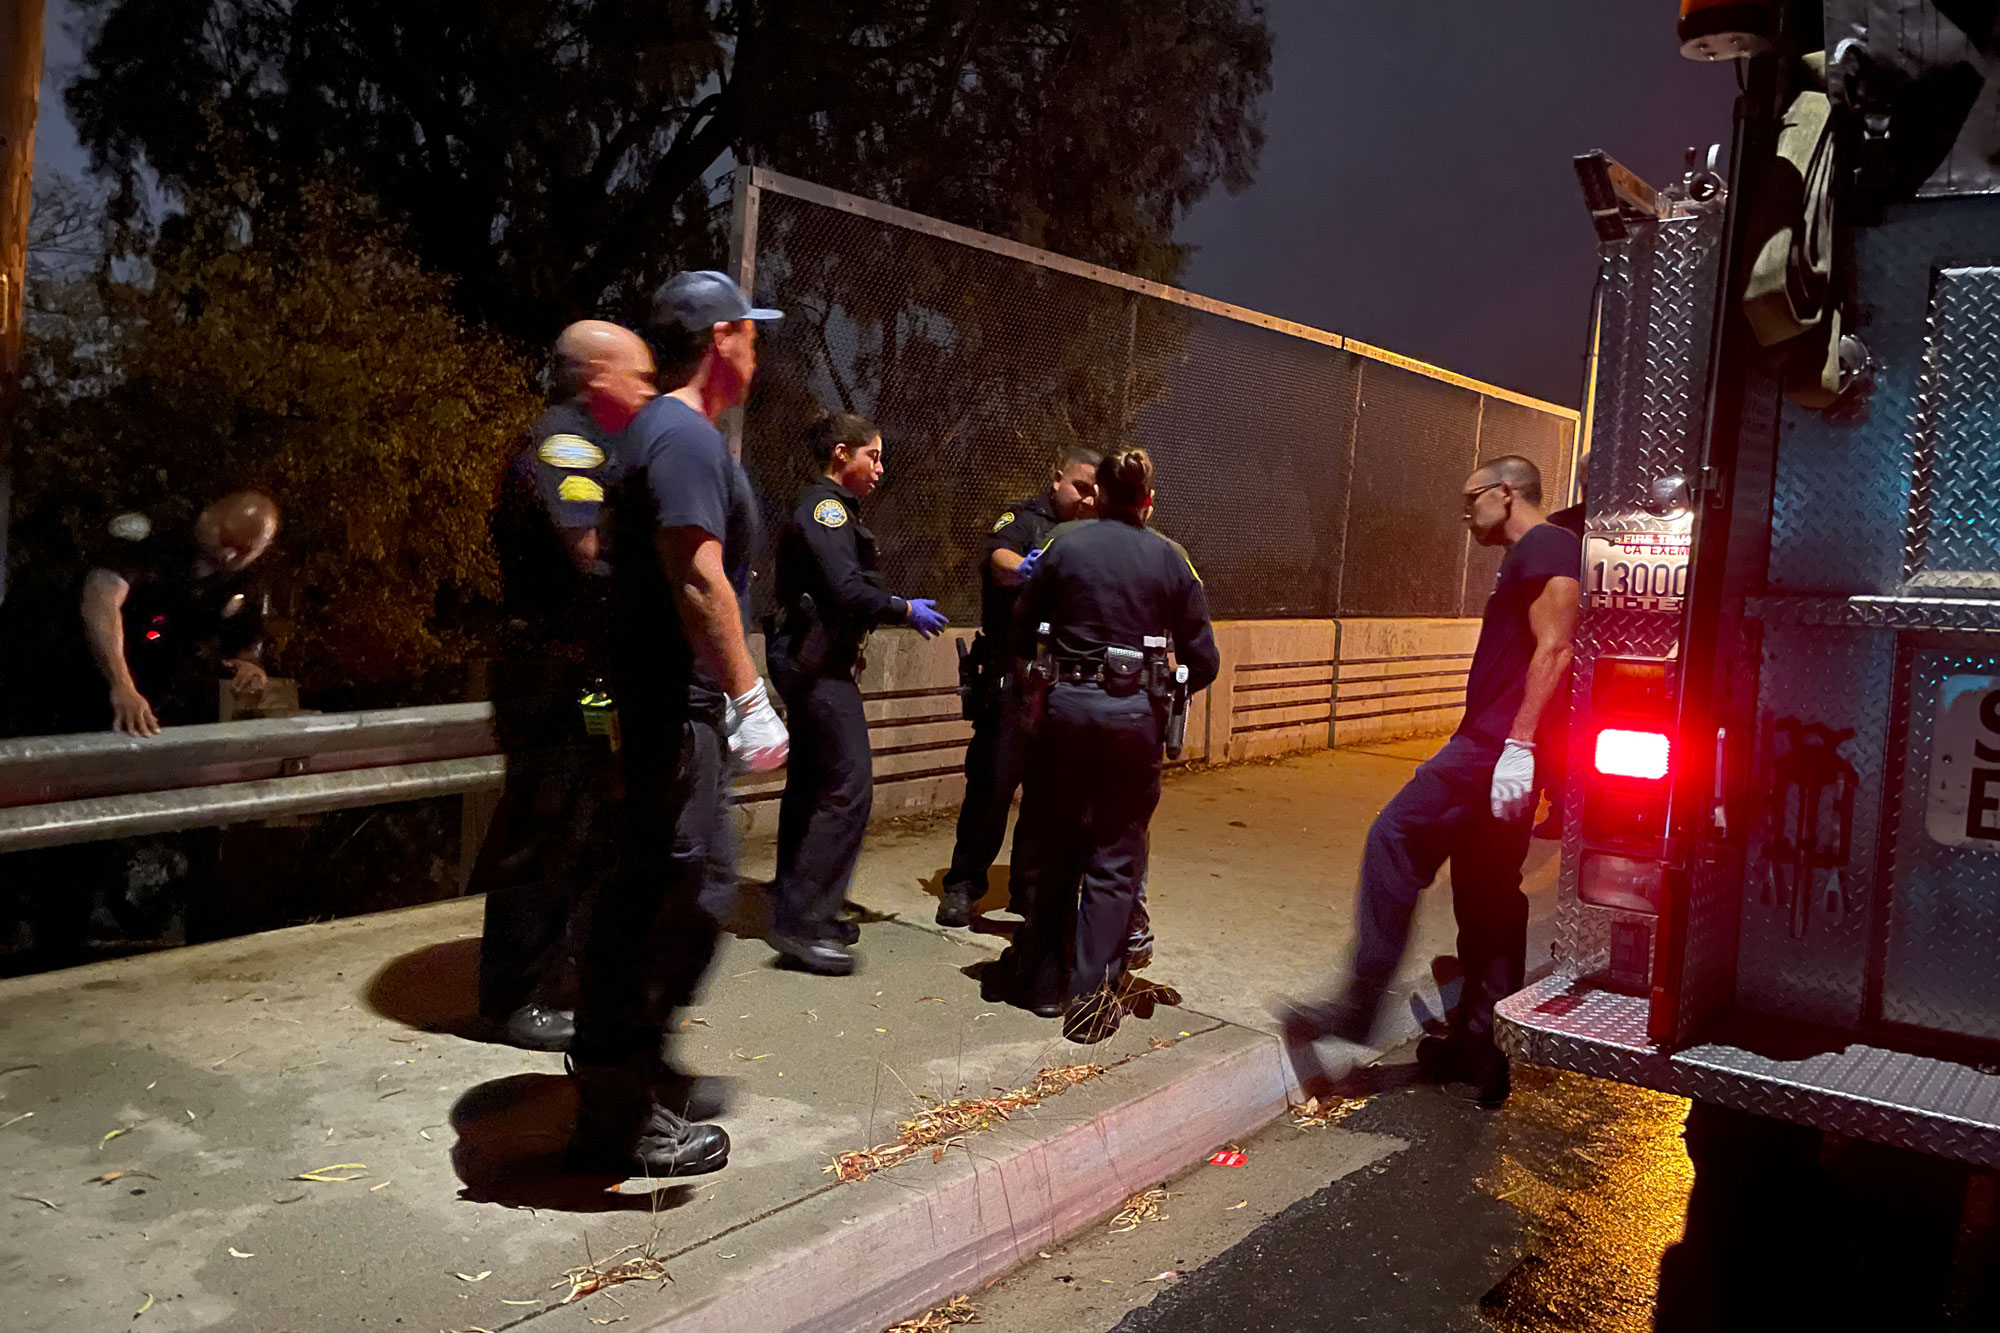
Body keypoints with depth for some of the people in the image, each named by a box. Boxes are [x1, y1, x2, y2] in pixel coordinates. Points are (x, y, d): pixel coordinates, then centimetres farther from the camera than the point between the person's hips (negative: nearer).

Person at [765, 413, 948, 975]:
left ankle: (795, 907, 23)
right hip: (820, 664, -11)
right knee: (849, 788, -14)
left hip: (811, 662, 11)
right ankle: (802, 921, -13)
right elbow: (848, 591, -22)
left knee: (811, 786, 15)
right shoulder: (827, 508, -11)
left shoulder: (823, 508, 21)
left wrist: (896, 609, 10)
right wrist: (906, 610, -10)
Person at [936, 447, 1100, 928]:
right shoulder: (1024, 520, 1)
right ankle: (962, 887, 10)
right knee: (992, 782, -3)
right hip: (1014, 679, -5)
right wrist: (1025, 568, -41)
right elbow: (999, 561, -21)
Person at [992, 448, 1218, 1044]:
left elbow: (1022, 630, 2)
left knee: (1048, 847, 15)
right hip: (1135, 714, 0)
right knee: (1115, 859, 7)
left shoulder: (1064, 544, 1)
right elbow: (1203, 661, 2)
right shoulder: (1169, 559, 2)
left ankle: (1041, 977, 24)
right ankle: (1091, 994, 5)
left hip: (1066, 705, 1)